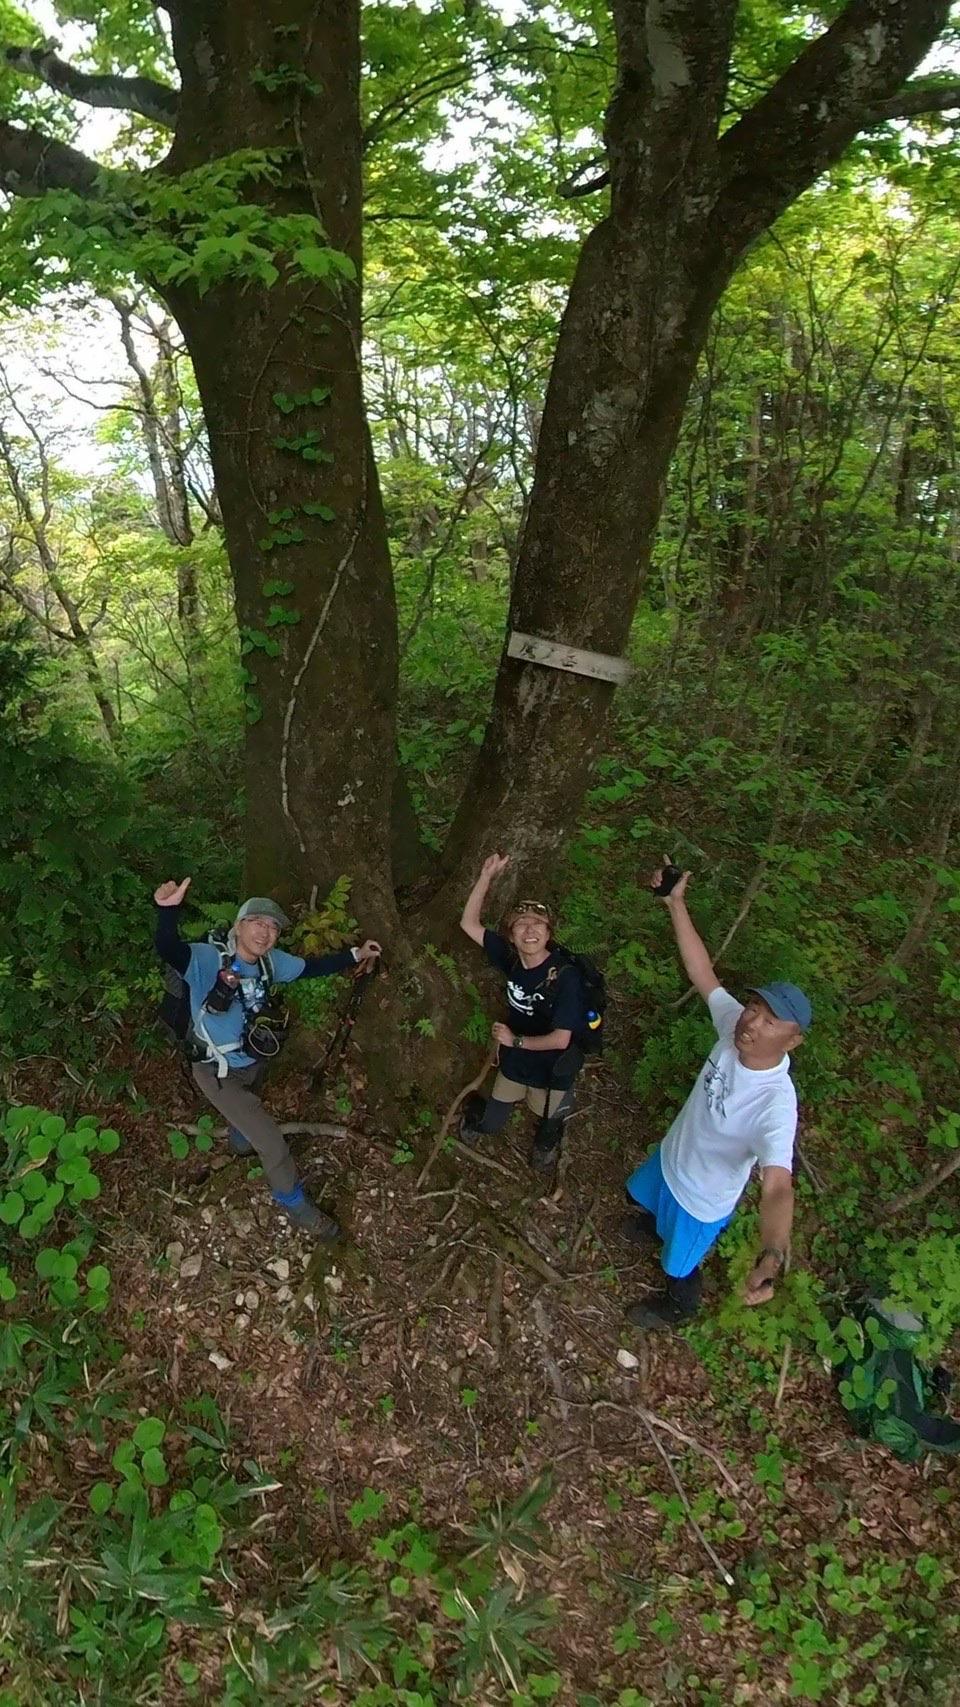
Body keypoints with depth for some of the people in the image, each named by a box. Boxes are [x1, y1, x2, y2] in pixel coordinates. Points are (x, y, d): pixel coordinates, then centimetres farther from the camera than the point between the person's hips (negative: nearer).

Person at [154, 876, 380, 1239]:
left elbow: (311, 967, 2)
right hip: (217, 1072, -7)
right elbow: (168, 950, -51)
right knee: (270, 1139, -2)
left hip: (252, 1062, 7)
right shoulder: (208, 959, -33)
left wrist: (355, 955, 0)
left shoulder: (270, 961, -13)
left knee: (248, 1114, 37)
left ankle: (241, 1144, 72)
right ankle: (295, 1205, 23)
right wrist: (169, 910, -70)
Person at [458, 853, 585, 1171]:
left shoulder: (565, 975, -29)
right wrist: (487, 876, -24)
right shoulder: (510, 957, -16)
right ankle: (477, 1107, 54)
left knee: (547, 1127, 21)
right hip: (512, 1065, 4)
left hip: (550, 1073, -3)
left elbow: (560, 1039, -27)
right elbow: (469, 924, -14)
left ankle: (548, 1137, 55)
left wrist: (515, 1040, -17)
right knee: (489, 1125, 21)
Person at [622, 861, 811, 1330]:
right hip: (670, 1156, 6)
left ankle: (678, 1307, 60)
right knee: (642, 1194, 37)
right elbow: (702, 973, -19)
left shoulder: (776, 1103, -44)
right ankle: (655, 1226, 73)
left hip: (702, 1198, -5)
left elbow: (777, 1188, -53)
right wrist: (676, 903, -25)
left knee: (680, 1265, 25)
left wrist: (772, 1256, -70)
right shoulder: (735, 1026, -28)